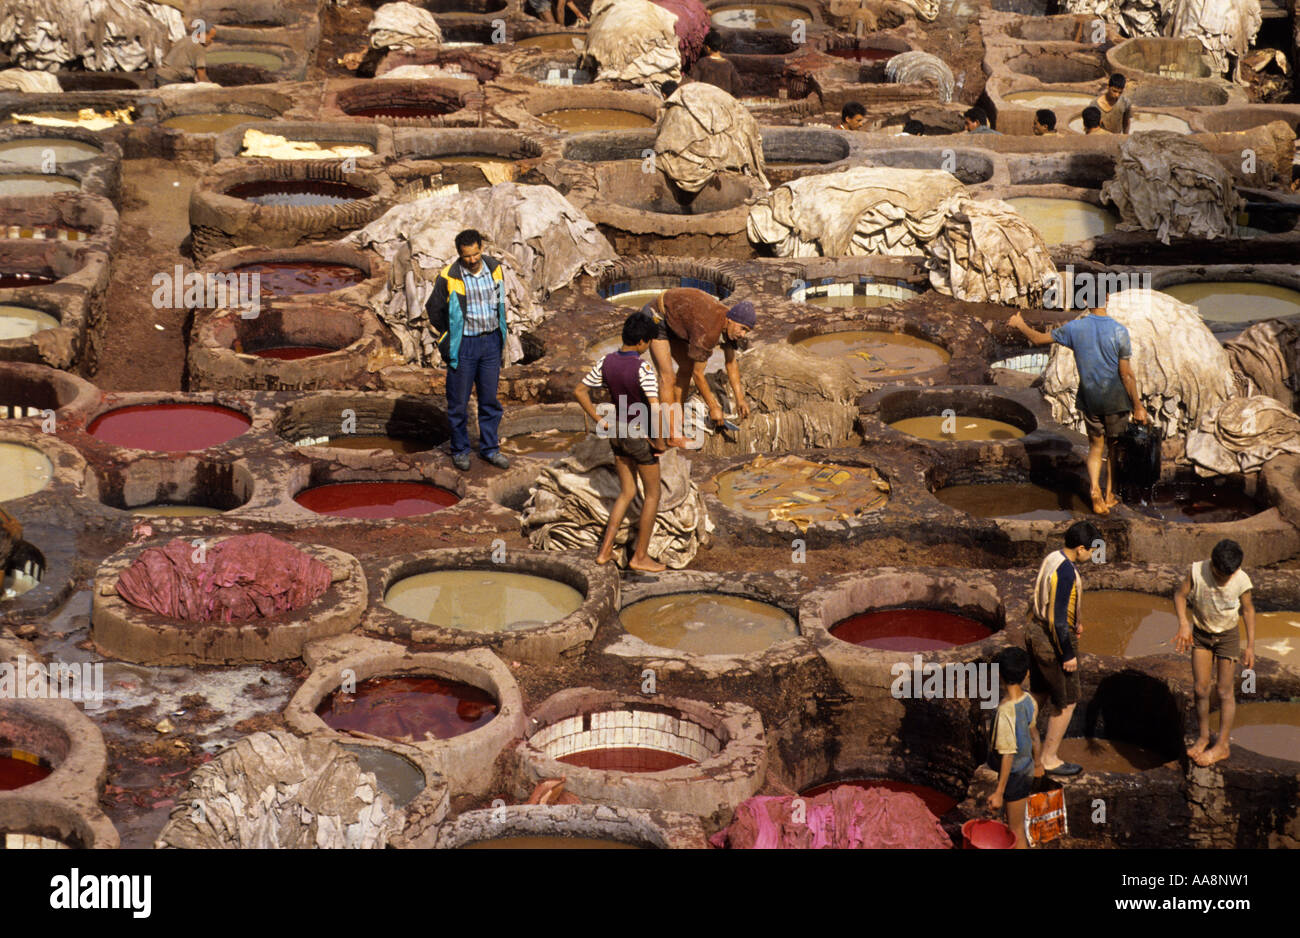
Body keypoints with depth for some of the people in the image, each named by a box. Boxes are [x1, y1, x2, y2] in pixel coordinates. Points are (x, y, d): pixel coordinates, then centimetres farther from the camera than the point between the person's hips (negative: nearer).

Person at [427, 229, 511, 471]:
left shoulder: (494, 269, 0)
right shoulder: (449, 277, -13)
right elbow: (434, 309, 0)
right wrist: (446, 340, 3)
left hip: (491, 342, 4)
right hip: (464, 345, -4)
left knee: (490, 399, 10)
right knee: (459, 401, 4)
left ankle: (489, 448, 22)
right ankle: (460, 450, 18)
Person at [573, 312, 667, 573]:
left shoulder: (606, 363, -6)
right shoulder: (643, 368, -26)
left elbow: (579, 391, 3)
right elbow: (655, 408, -33)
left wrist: (599, 421, 7)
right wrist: (659, 441, -18)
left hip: (617, 434, 6)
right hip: (641, 439, -6)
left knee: (627, 493, 21)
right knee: (653, 494, 13)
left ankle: (605, 550, 17)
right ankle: (640, 556, 19)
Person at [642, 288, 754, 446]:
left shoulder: (731, 324, -9)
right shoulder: (708, 332, -35)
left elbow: (731, 363, 4)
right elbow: (698, 374, -25)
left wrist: (740, 399, 2)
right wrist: (713, 408, -17)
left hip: (672, 319, 9)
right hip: (655, 318, -9)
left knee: (686, 367, 11)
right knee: (668, 376, -13)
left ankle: (676, 421, 19)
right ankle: (673, 435, -9)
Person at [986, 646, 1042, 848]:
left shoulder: (1005, 713, -33)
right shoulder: (1029, 701, -9)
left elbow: (1008, 756, -27)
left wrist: (999, 792, -19)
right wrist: (1038, 762, 25)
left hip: (1015, 774, -8)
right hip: (1027, 768, 8)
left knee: (1016, 831, 9)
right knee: (1022, 822, 29)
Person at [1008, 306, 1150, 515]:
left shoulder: (1075, 328, -9)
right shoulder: (1119, 332, -16)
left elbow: (1039, 339, 3)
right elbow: (1126, 374, -14)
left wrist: (1020, 325, 22)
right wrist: (1137, 407, -7)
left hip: (1089, 399, 2)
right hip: (1116, 399, -2)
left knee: (1095, 447, 13)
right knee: (1115, 447, 16)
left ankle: (1094, 488, -10)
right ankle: (1110, 495, 23)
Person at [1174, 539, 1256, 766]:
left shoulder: (1241, 581, -23)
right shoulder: (1197, 572, -23)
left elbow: (1248, 610, -8)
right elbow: (1180, 595, -9)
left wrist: (1250, 646, -5)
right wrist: (1183, 624, -23)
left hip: (1227, 636, -2)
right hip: (1200, 634, 2)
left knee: (1225, 692, 3)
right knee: (1201, 689, 6)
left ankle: (1222, 746, 12)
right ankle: (1203, 736, 24)